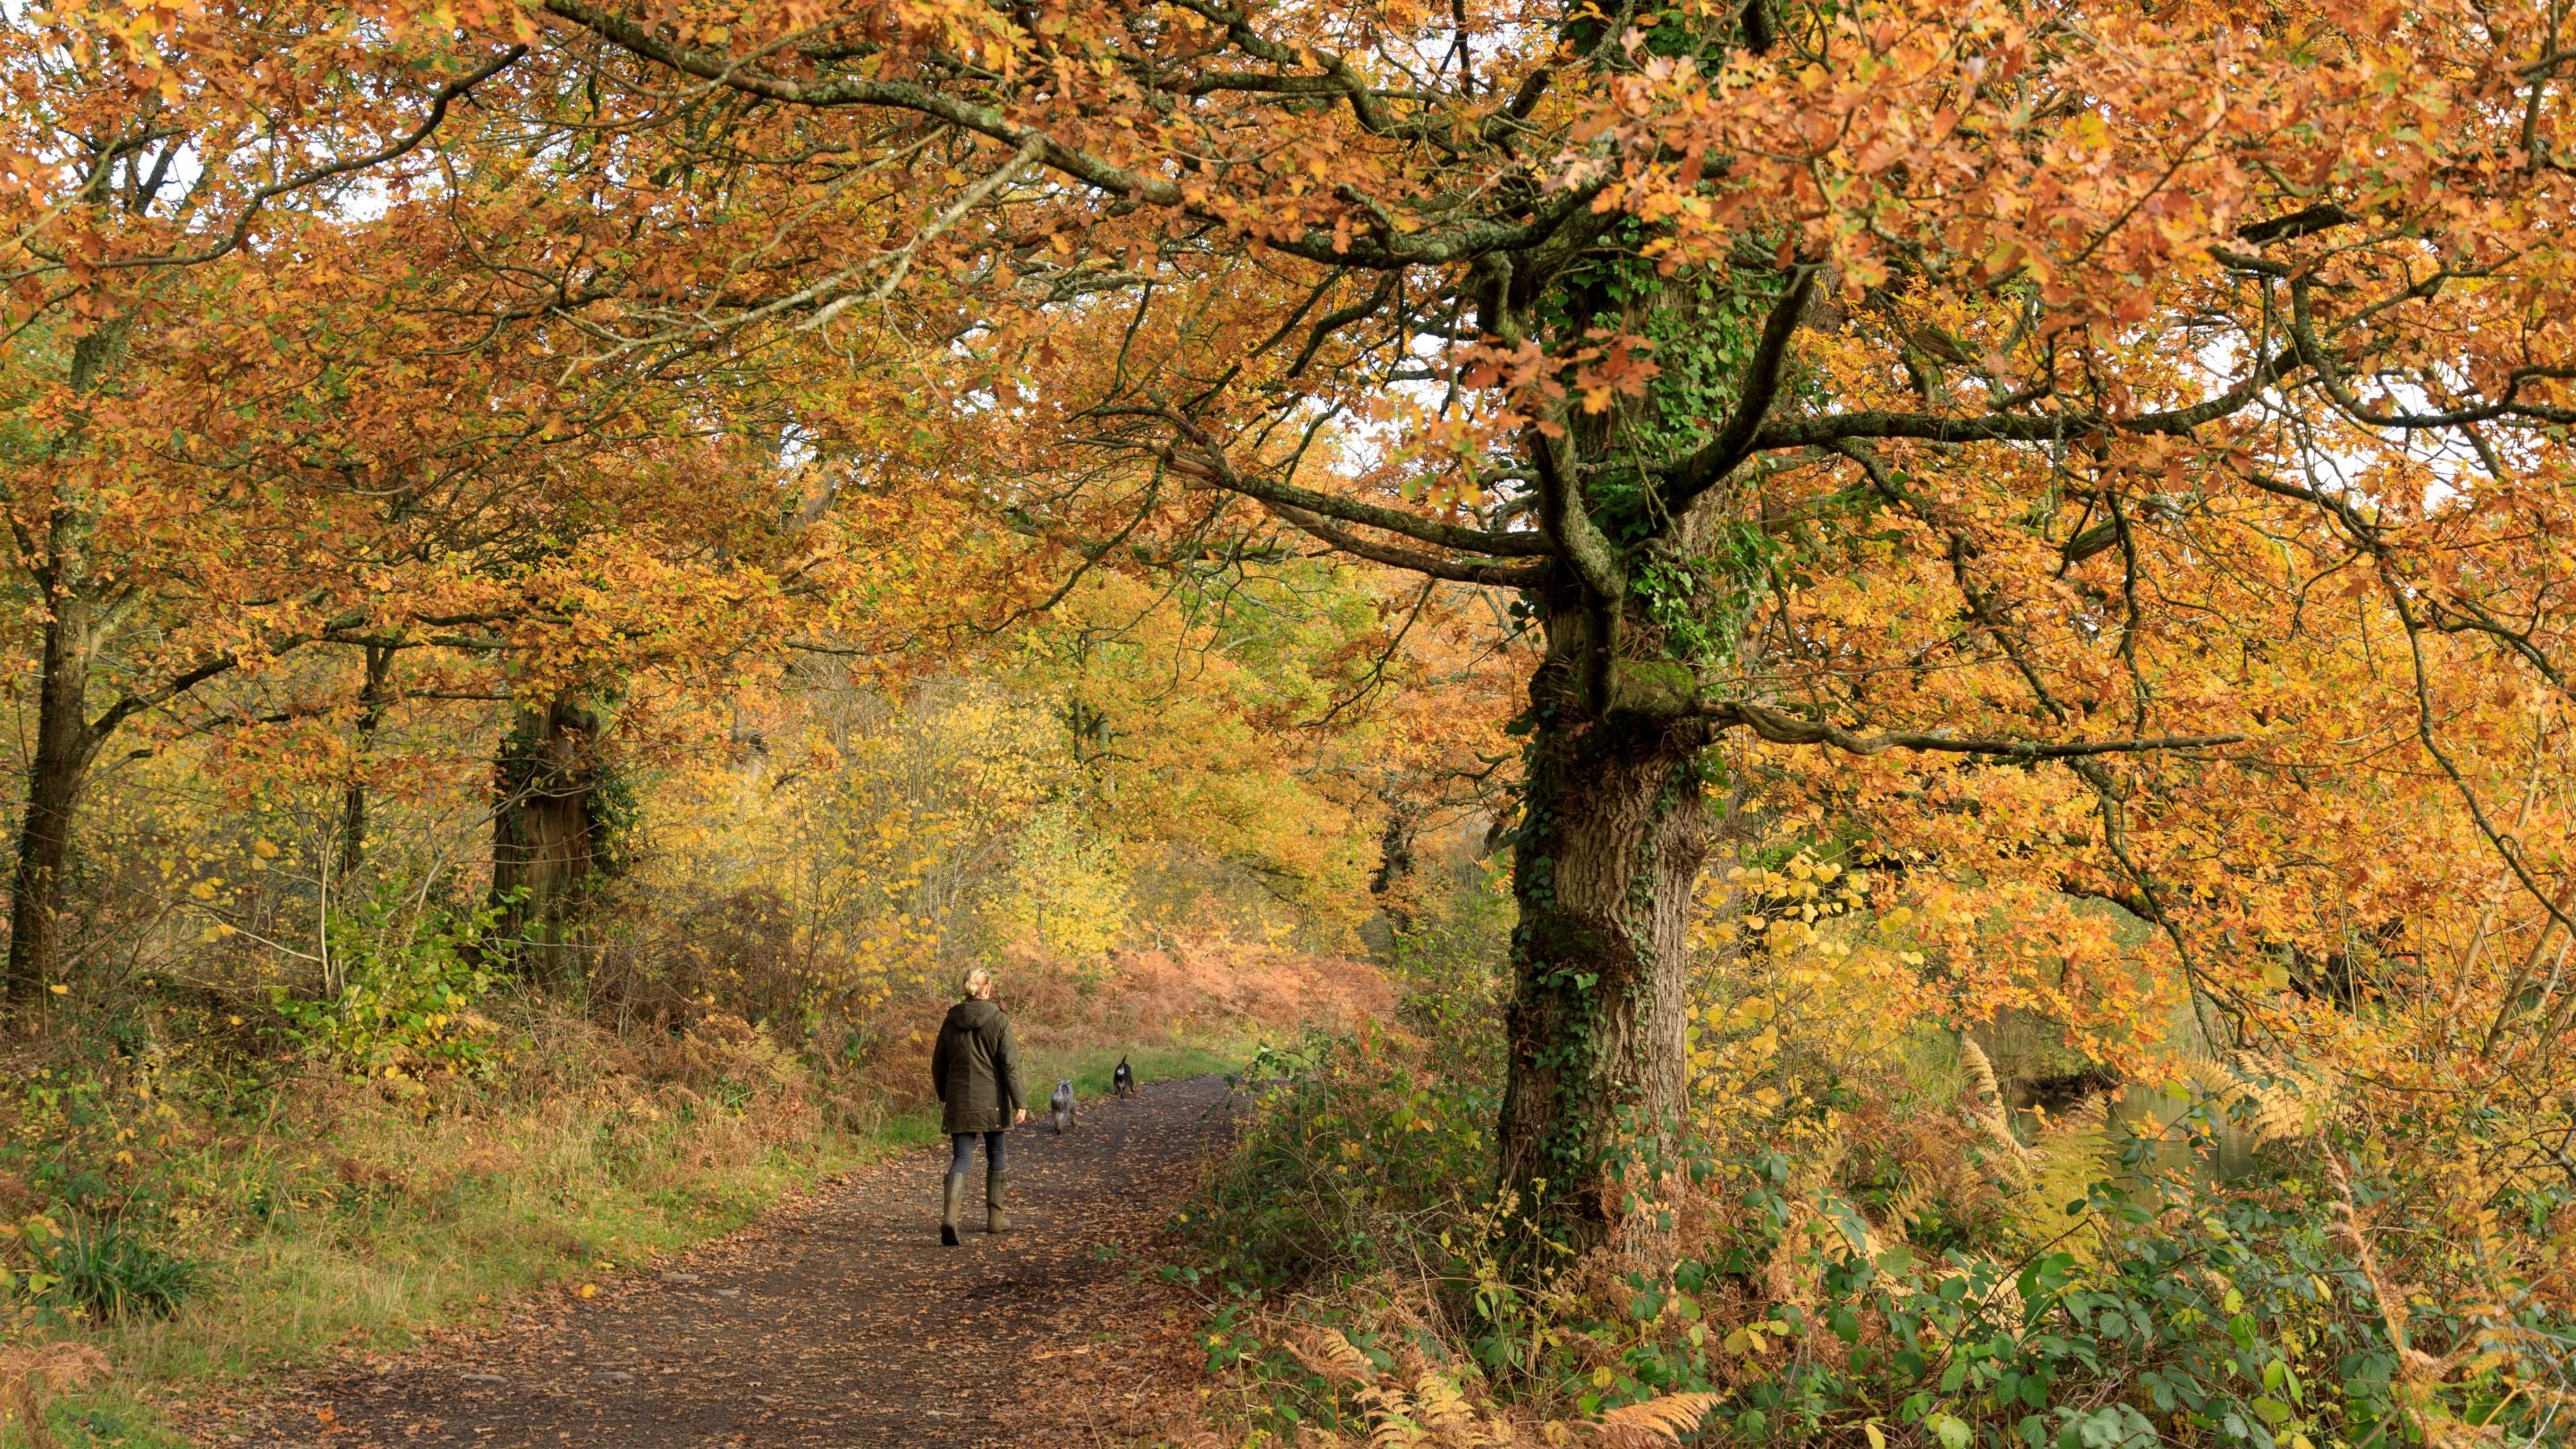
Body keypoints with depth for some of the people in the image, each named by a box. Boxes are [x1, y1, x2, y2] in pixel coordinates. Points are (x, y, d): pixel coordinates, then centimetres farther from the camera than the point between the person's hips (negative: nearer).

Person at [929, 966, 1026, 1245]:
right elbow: (1010, 1064, -11)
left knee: (961, 1158, 0)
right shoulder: (998, 1020, -8)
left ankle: (949, 1214, -23)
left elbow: (938, 1065, 10)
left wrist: (943, 1096, 24)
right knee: (996, 1156, 16)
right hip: (992, 1101, -2)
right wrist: (1019, 1102, -8)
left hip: (959, 1101, 2)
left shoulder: (951, 1021, 3)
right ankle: (994, 1216, 24)